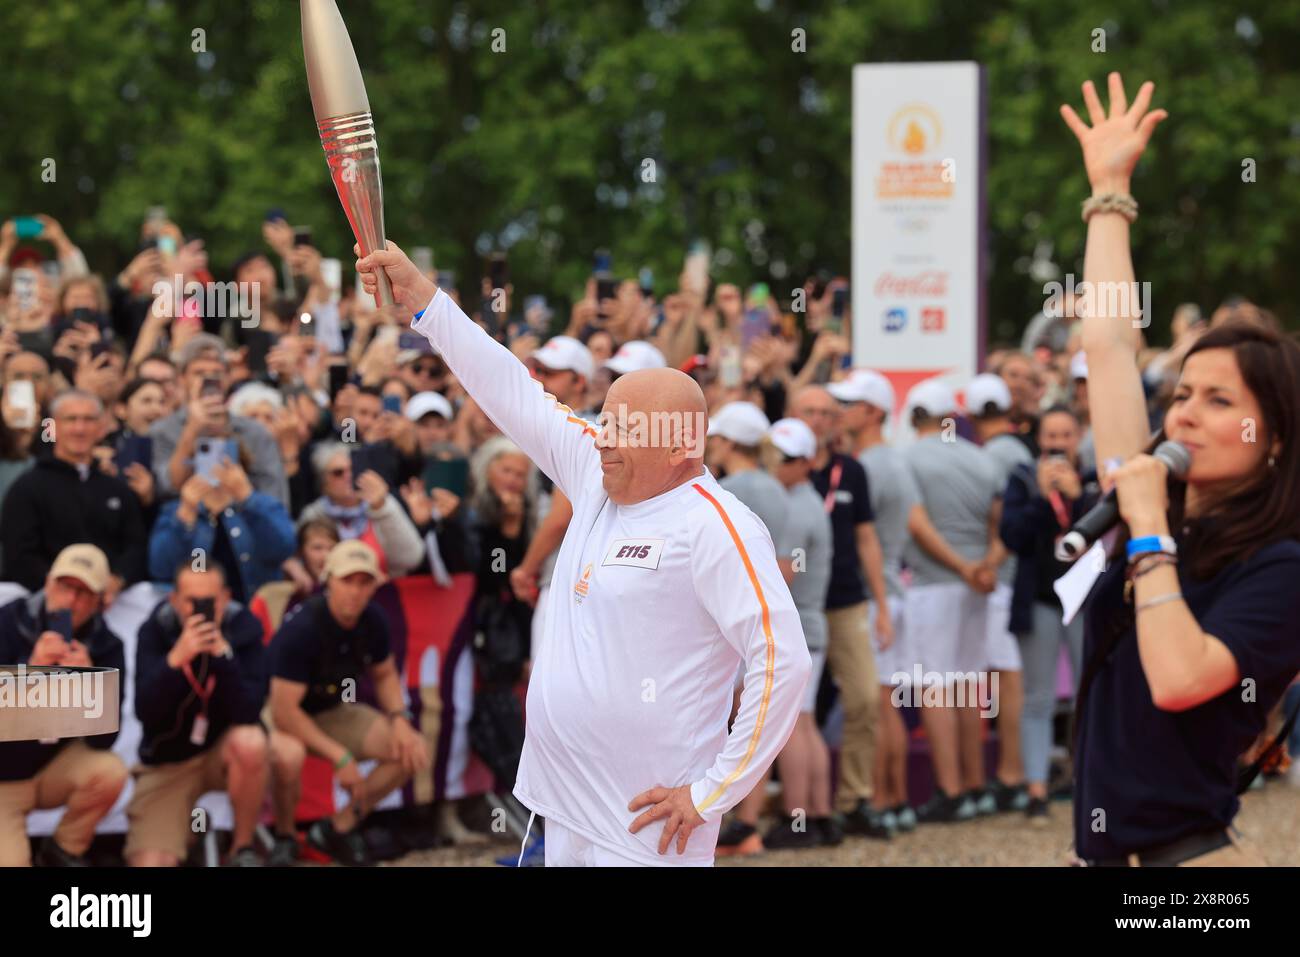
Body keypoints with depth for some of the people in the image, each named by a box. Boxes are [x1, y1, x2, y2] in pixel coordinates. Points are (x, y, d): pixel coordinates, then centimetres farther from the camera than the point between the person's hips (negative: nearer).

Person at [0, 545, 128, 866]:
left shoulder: (105, 645, -11)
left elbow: (103, 738, -19)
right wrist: (30, 669, -39)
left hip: (54, 766, 3)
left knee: (110, 771, -28)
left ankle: (63, 852, -1)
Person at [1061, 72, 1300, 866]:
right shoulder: (1166, 511, 7)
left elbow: (1177, 678, -26)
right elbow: (1109, 345, 10)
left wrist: (1149, 532, -17)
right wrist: (1110, 189, 14)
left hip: (1186, 854, -7)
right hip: (1107, 850, 7)